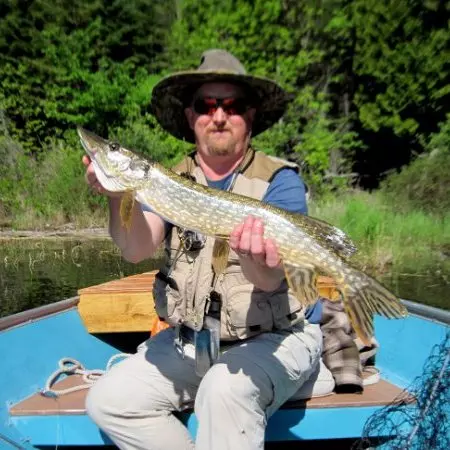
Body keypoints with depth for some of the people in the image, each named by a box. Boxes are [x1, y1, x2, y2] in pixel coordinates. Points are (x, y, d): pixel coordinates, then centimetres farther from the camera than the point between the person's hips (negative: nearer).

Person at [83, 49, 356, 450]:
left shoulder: (280, 180, -10)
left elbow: (271, 278, -22)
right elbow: (137, 250, -14)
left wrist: (257, 262, -45)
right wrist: (119, 194, -33)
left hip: (276, 336, -5)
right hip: (190, 338, 5)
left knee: (224, 391, -33)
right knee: (108, 401, -5)